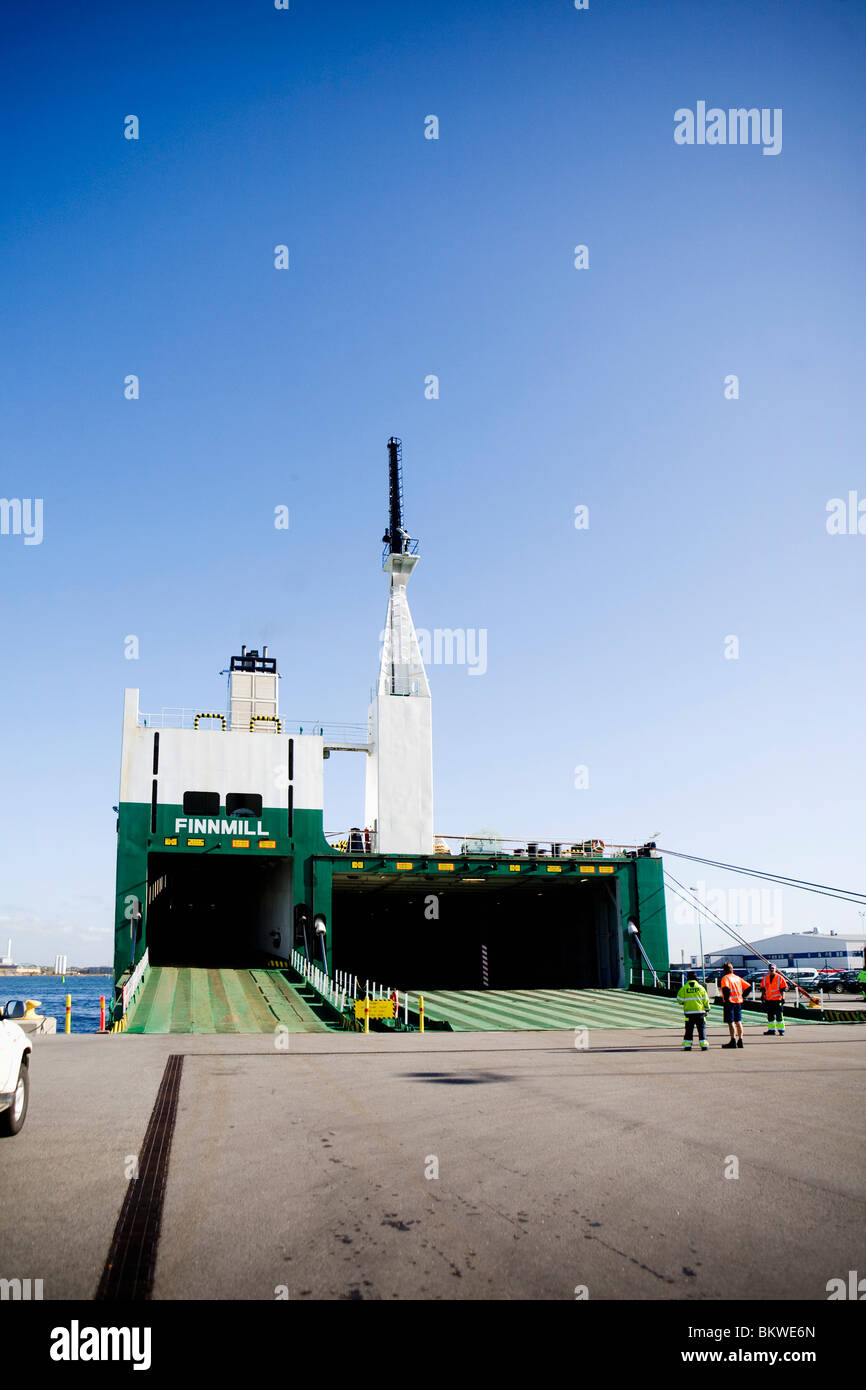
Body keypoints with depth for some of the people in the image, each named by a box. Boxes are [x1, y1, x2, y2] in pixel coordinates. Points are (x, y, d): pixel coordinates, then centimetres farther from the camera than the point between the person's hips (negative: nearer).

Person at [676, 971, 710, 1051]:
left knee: (689, 1029, 6)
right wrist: (707, 1009, 13)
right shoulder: (700, 987, -1)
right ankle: (703, 1044, 5)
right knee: (701, 1029, 8)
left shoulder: (684, 988, -3)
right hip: (700, 1011, 0)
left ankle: (687, 1045, 4)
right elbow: (705, 1000, 3)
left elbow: (680, 1000, 1)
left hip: (689, 1012, 0)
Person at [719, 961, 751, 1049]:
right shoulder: (737, 978, 13)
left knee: (731, 1022, -4)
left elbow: (726, 989, -27)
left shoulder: (725, 978, -8)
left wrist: (726, 999, -16)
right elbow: (748, 987, 12)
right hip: (739, 1002, 7)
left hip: (730, 1002, -6)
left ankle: (733, 1041, -7)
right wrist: (742, 996, 13)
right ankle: (740, 1041, 14)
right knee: (738, 1022, 13)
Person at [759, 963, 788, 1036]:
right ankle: (771, 1030, 16)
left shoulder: (780, 978, -3)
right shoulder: (765, 978, 9)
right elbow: (763, 988, 17)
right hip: (768, 1000, 5)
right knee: (770, 1016, 9)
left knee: (779, 1015, -4)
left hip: (777, 1000, -5)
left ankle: (781, 1030, 2)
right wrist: (762, 995, 8)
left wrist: (783, 998, -8)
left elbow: (783, 989, -3)